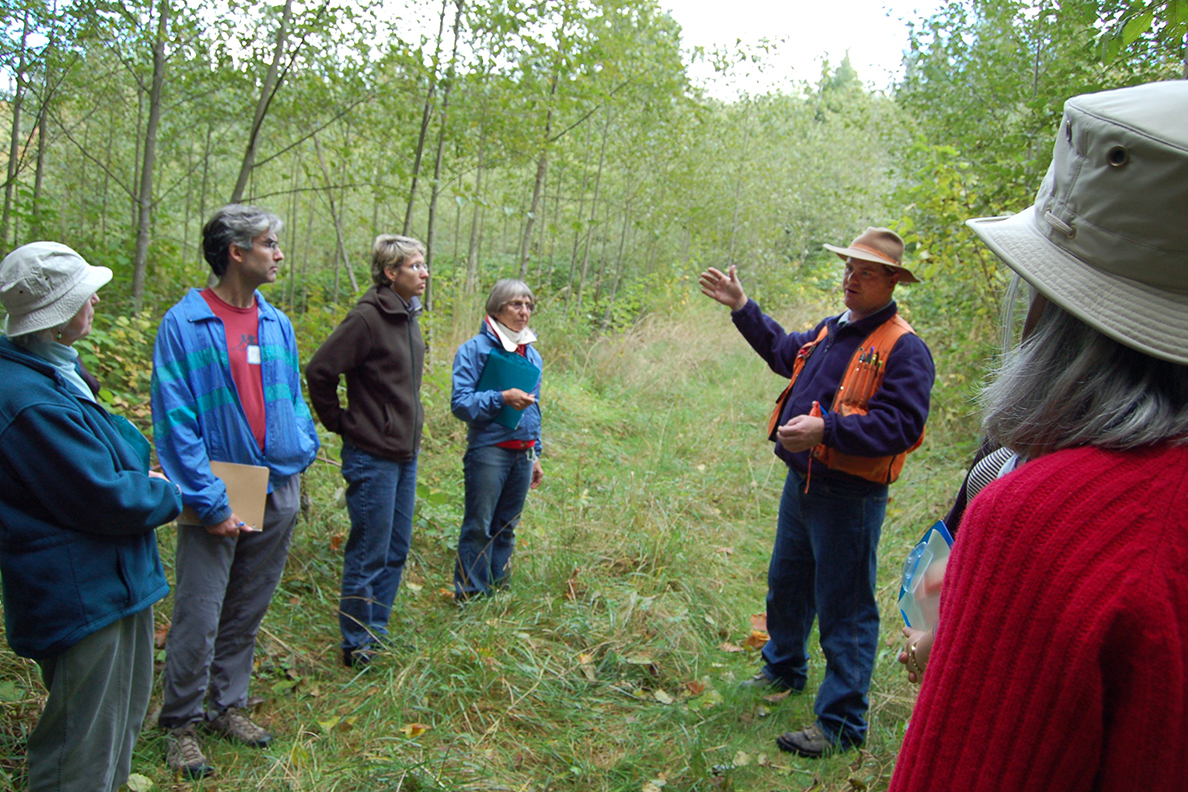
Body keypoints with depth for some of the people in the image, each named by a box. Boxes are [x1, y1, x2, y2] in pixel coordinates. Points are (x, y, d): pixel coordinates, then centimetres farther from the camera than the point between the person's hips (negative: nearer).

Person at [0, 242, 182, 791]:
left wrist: (139, 480, 5)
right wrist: (171, 496, -6)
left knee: (124, 711, 27)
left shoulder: (51, 371, 7)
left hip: (109, 580, 11)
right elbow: (107, 499, -23)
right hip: (82, 596, -11)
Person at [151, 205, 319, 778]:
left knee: (247, 613, 16)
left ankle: (227, 707, 33)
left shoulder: (277, 324, 8)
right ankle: (181, 723, 21)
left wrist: (303, 447, -1)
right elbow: (174, 421, -13)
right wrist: (209, 501, -17)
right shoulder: (184, 324, -10)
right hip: (217, 497, -5)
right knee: (198, 618, 1)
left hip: (277, 491, 6)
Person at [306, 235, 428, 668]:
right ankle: (357, 646, 17)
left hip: (406, 453, 9)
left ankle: (376, 635, 30)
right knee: (369, 555, 2)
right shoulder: (367, 317, -17)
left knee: (396, 551, 16)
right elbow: (319, 371, -18)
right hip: (372, 456, -9)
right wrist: (339, 422, -10)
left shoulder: (408, 317, 10)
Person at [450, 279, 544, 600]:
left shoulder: (533, 354, 13)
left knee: (507, 526, 13)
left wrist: (535, 455, 20)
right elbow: (460, 402, -11)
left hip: (523, 452, 6)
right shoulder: (475, 349, -6)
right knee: (478, 527, -1)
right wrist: (502, 398, -23)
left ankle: (498, 588, 25)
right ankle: (471, 597, 10)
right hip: (489, 451, -6)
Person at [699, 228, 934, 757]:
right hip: (801, 484, 9)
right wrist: (741, 308, 30)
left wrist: (827, 430, -32)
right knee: (786, 585, 24)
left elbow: (899, 426, -23)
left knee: (844, 610, 0)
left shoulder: (903, 348, -14)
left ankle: (840, 724, 12)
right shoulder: (830, 330, 12)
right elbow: (783, 350, 32)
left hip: (849, 499, -9)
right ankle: (783, 669, 46)